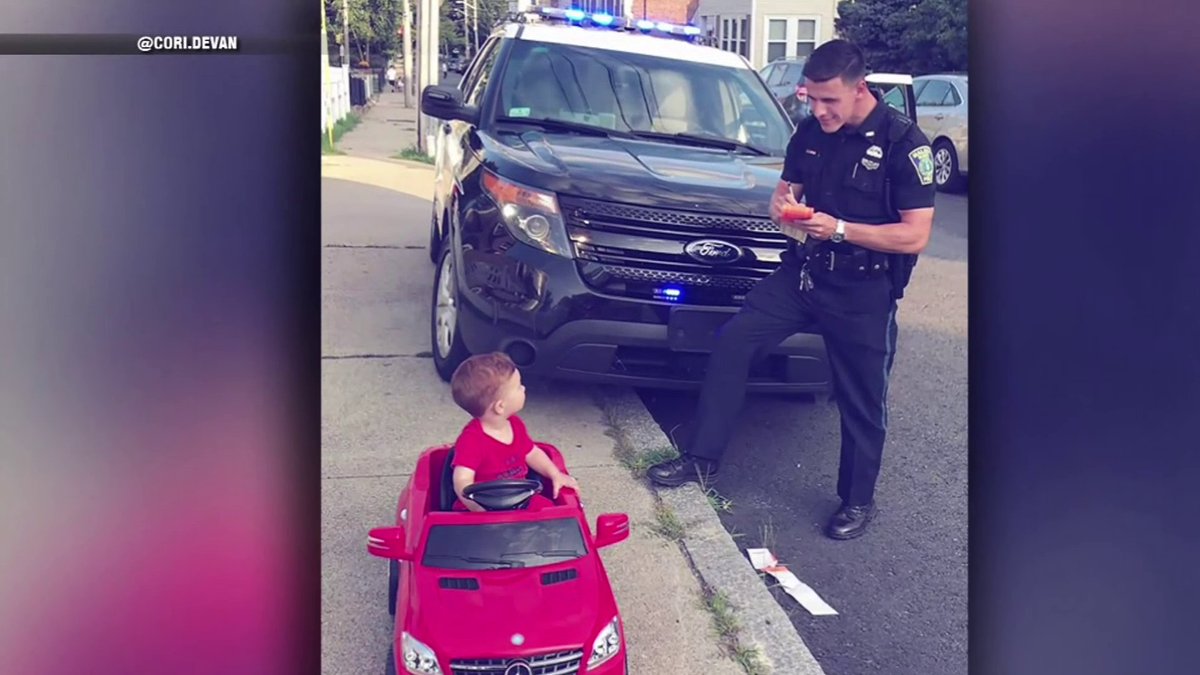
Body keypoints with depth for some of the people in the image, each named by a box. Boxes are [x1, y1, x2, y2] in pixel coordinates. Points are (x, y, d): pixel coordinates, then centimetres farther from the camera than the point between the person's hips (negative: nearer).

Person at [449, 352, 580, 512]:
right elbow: (462, 482, -29)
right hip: (480, 511, -7)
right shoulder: (472, 439, -22)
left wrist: (556, 475, 10)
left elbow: (532, 454, 21)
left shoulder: (515, 425, 4)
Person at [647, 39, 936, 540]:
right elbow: (788, 188, 17)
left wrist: (838, 229, -24)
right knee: (732, 341, -6)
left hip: (864, 293, -5)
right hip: (801, 274, 5)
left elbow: (915, 235, -17)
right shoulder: (810, 133, 3)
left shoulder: (903, 142, -15)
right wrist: (783, 203, -9)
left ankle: (858, 502, 27)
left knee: (861, 404, 6)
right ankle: (700, 459, 4)